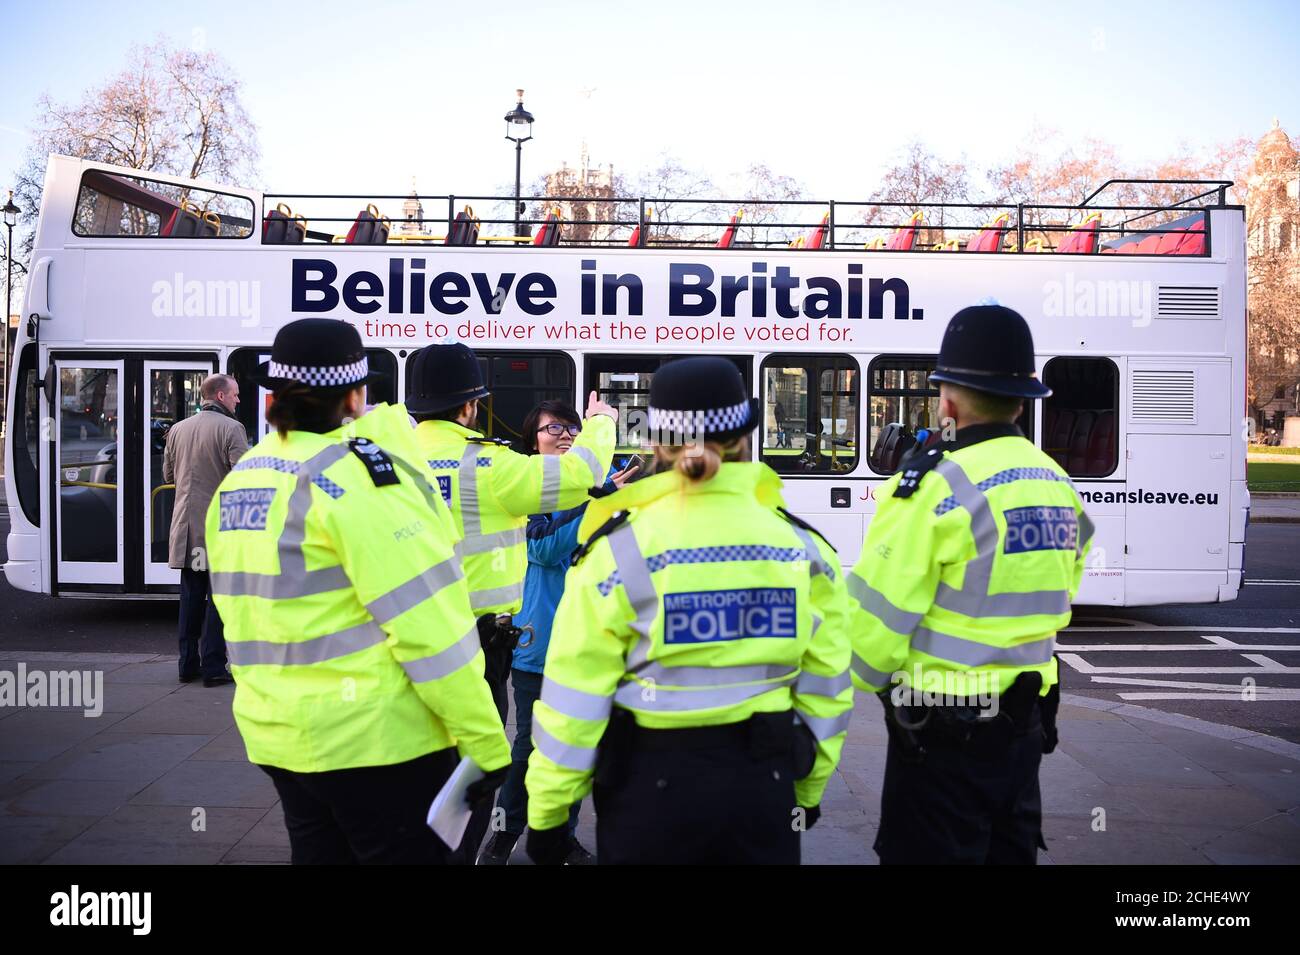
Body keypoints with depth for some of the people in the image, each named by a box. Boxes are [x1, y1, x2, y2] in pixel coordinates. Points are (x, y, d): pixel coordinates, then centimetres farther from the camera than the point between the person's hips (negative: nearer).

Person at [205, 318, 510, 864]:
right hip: (375, 736, -8)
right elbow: (427, 625, -21)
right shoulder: (356, 476, -16)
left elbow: (249, 614, 13)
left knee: (319, 850, 20)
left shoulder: (237, 481, 8)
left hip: (276, 734, 8)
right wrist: (486, 743, -16)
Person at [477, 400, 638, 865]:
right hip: (541, 638, -2)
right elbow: (545, 548, -18)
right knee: (530, 743, 7)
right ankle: (505, 833, 27)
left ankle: (564, 835, 31)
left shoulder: (605, 478, 1)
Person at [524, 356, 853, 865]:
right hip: (762, 780, 2)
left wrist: (547, 812, 2)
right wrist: (807, 789, 17)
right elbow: (825, 687, 3)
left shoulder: (618, 549, -13)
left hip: (649, 779, -2)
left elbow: (575, 697, -10)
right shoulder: (804, 548, -4)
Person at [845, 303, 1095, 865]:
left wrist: (871, 677, 2)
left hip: (945, 727, -7)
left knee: (931, 852, 5)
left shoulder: (936, 485, -18)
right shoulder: (1057, 484, 6)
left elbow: (877, 614, -16)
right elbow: (1056, 602, 14)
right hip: (1026, 716, 8)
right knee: (1010, 850, 20)